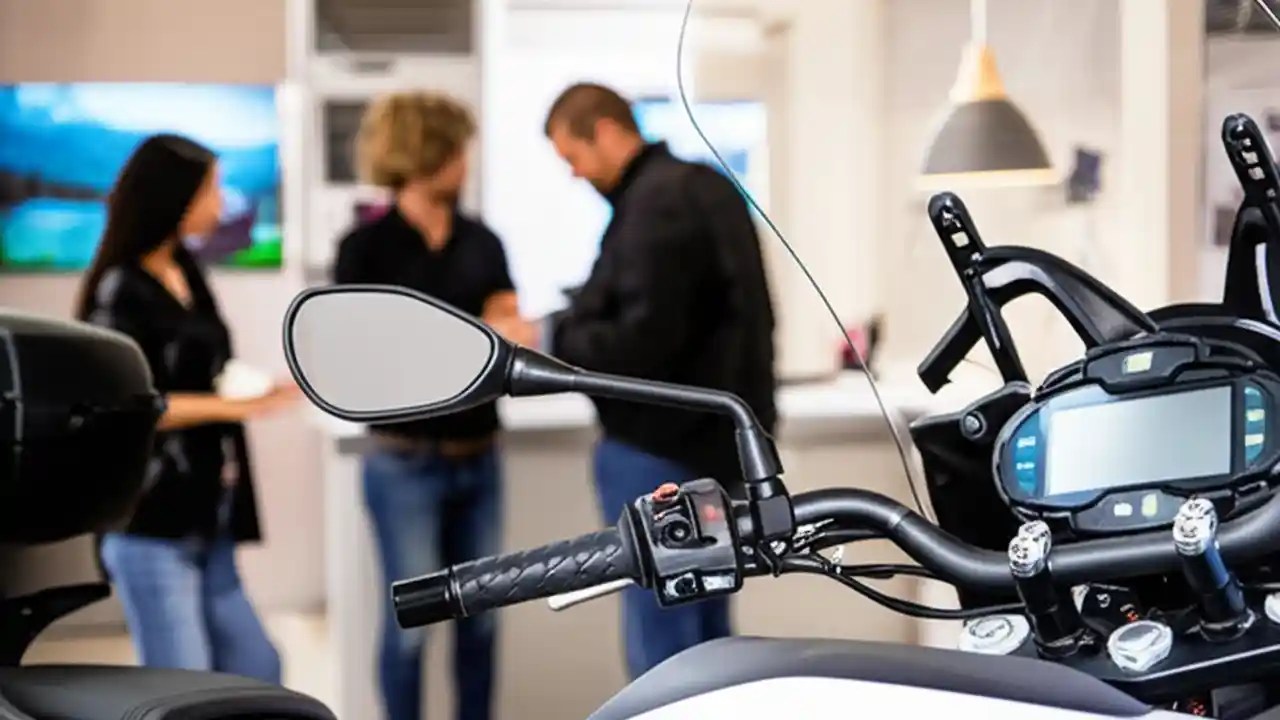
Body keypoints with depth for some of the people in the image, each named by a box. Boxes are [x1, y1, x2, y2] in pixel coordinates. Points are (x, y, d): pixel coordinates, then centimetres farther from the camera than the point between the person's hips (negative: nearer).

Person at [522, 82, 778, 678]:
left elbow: (642, 341, -24)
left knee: (662, 645, -3)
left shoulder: (654, 205, -18)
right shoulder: (707, 187, 12)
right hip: (716, 435, 10)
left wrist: (548, 338, -13)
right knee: (703, 637, 16)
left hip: (664, 448, -10)